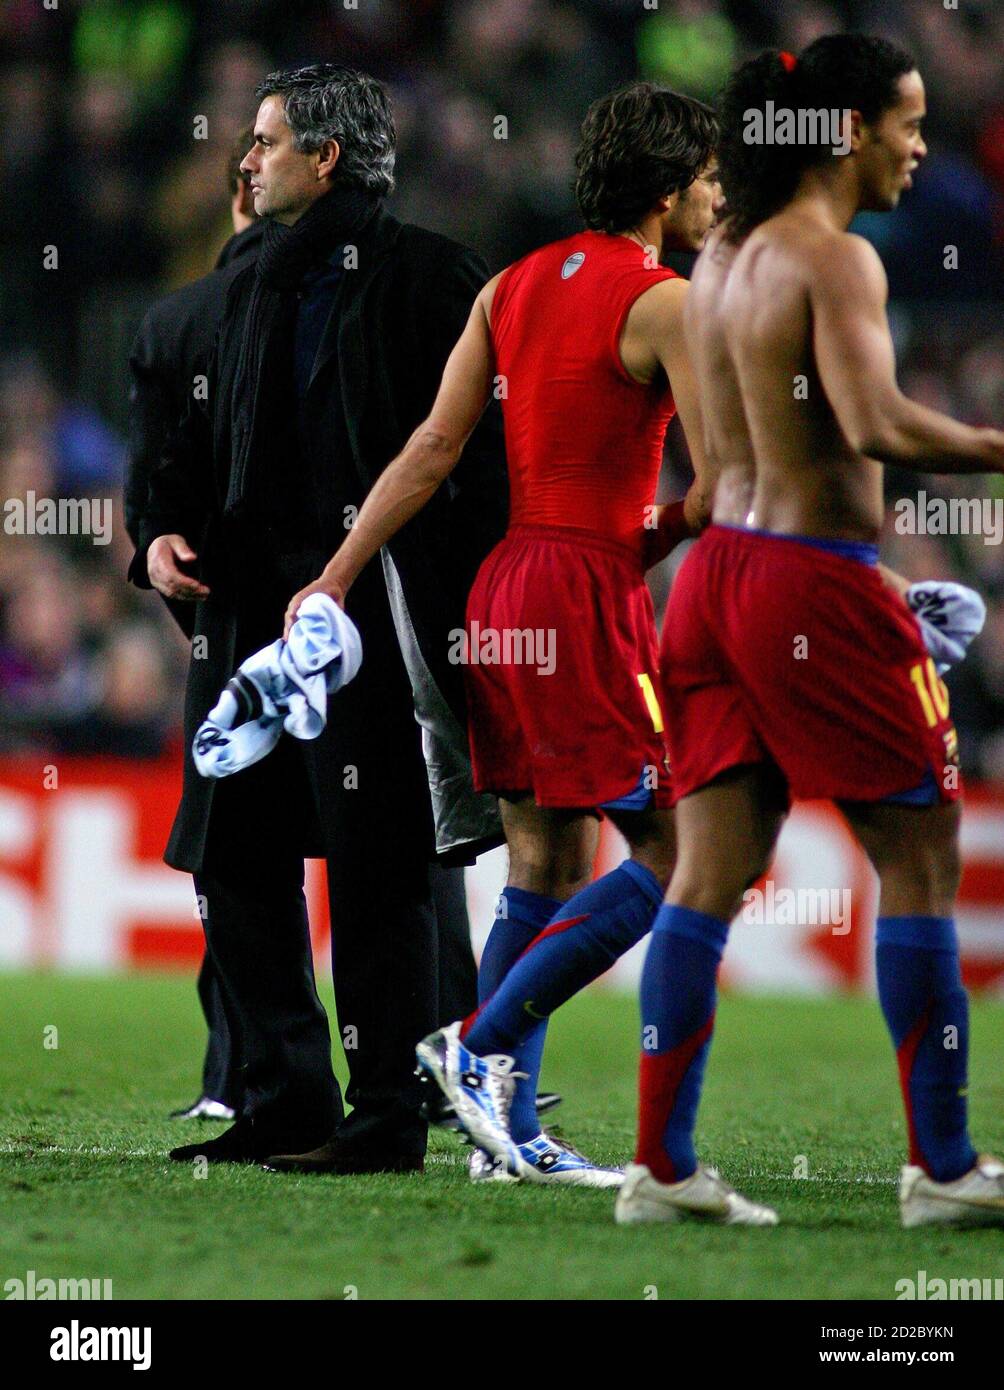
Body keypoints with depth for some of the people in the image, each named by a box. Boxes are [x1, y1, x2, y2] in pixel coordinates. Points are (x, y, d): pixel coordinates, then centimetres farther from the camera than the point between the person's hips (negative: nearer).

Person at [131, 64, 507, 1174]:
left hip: (376, 609, -8)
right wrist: (163, 532, 7)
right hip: (253, 604, 8)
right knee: (236, 856, 7)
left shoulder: (427, 278, -5)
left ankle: (386, 1121, 0)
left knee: (375, 866, -5)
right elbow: (206, 435, 25)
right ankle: (287, 1105, 16)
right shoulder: (254, 291, 18)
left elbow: (488, 446, -8)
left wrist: (472, 601, -14)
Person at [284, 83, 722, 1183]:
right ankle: (481, 1045, -9)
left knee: (542, 869, 12)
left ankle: (509, 1133, 10)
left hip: (504, 586, 8)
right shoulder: (663, 303, -10)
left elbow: (434, 449, 7)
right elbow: (722, 481, -15)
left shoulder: (512, 286, 12)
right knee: (668, 852, -3)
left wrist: (339, 576, 7)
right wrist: (656, 538, 6)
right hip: (590, 594, -8)